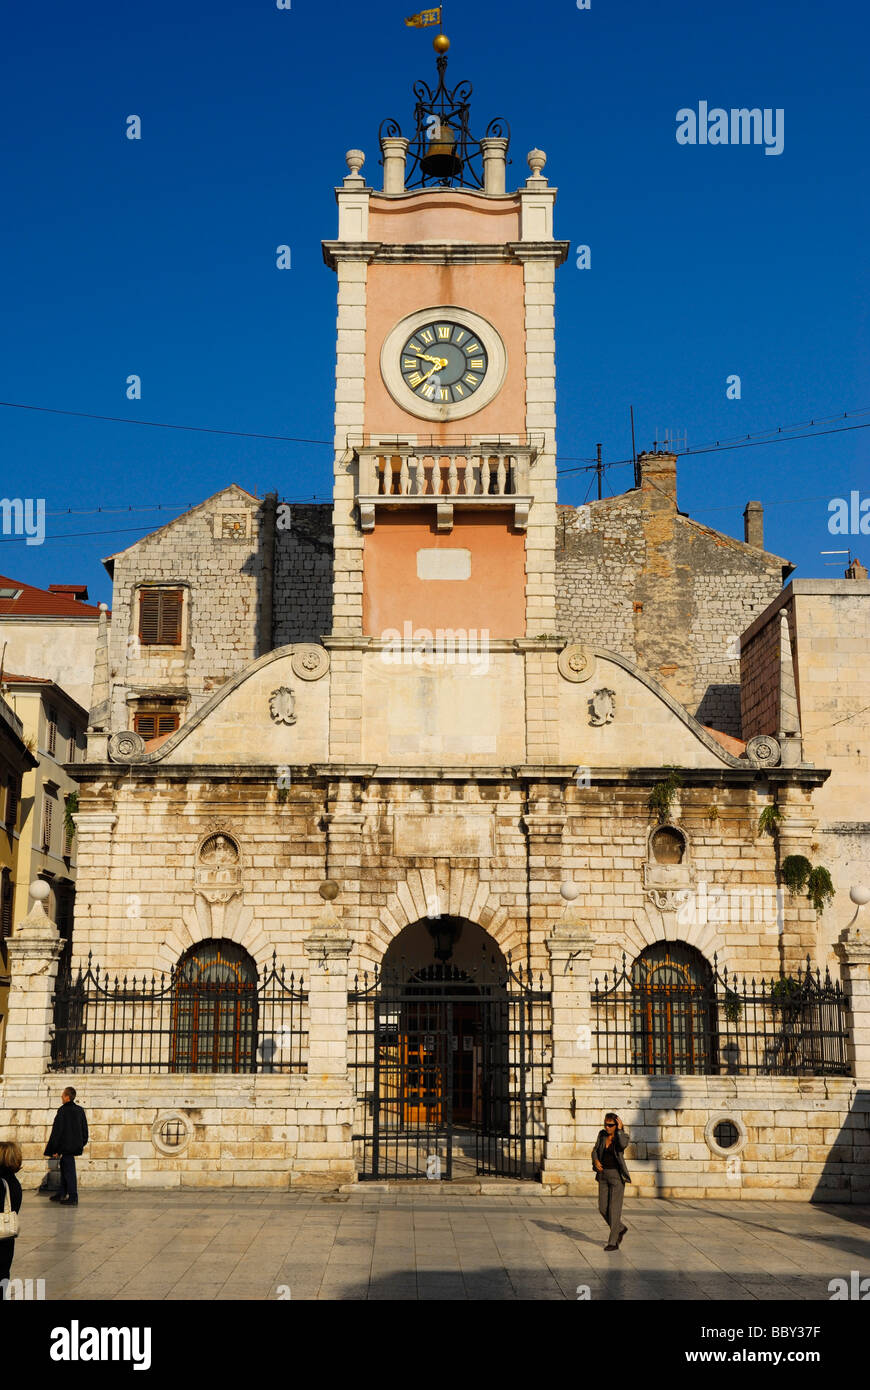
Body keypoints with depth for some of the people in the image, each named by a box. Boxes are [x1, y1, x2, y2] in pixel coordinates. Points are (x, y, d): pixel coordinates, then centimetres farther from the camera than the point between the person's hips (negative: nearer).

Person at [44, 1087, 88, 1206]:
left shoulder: (63, 1111, -16)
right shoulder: (80, 1110, 7)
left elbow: (57, 1131, -15)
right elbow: (84, 1129, 14)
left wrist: (53, 1150, -10)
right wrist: (82, 1144, 22)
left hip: (66, 1146, -8)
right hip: (75, 1146, 8)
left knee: (69, 1171, -3)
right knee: (65, 1169, 20)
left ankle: (73, 1198, 0)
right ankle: (62, 1194, 29)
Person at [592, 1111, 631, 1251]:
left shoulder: (623, 1137, -10)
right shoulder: (602, 1134, 4)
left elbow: (623, 1145, -34)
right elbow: (595, 1150, 12)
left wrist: (619, 1129, -21)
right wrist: (596, 1161, -8)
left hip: (617, 1175, -5)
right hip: (603, 1175, 6)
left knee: (614, 1209, -6)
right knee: (603, 1208, 6)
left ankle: (613, 1242, 1)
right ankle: (620, 1229, 30)